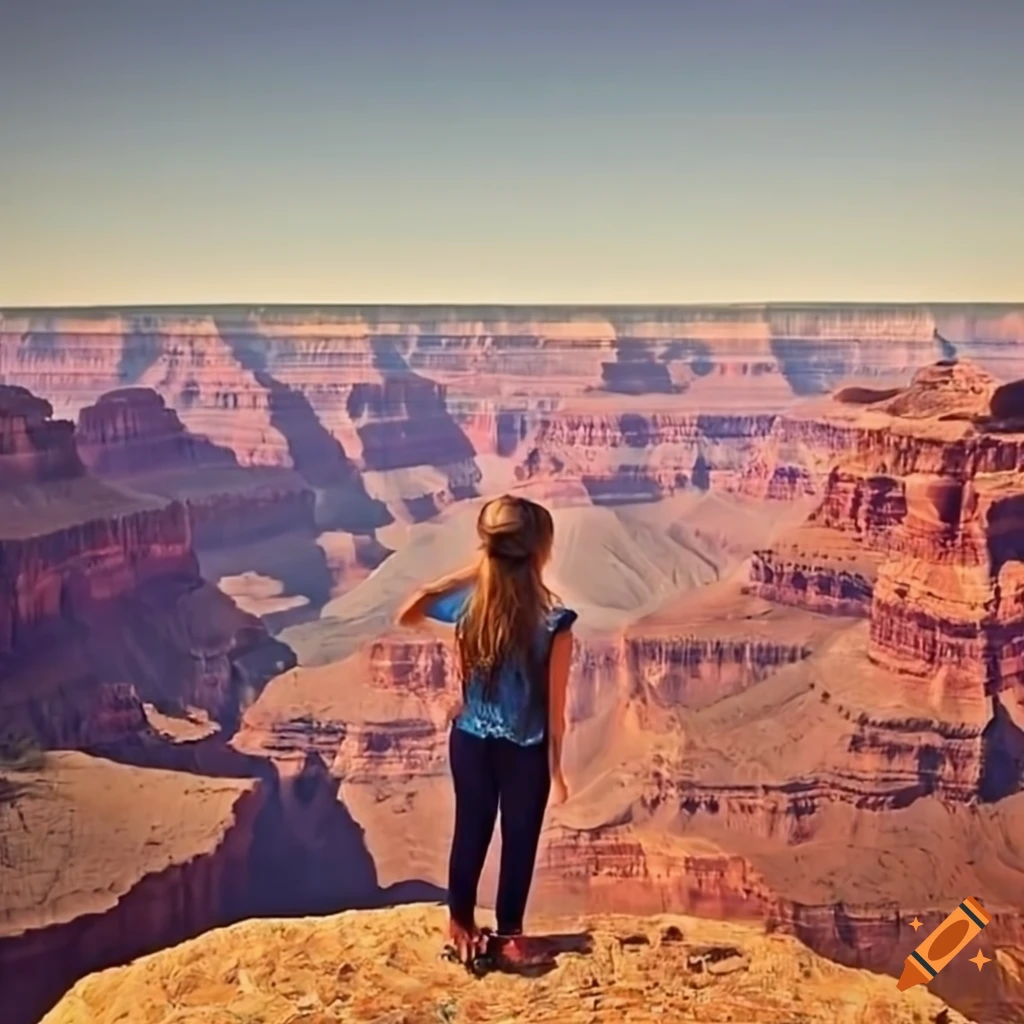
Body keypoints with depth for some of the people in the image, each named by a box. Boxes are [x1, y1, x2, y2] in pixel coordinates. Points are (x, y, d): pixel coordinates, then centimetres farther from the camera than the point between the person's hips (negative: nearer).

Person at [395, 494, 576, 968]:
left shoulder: (466, 603, -14)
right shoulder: (555, 622, -23)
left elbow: (406, 614, 6)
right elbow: (555, 706, -15)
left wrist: (462, 574, 1)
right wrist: (556, 766, -3)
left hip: (471, 741, 3)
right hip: (527, 749, -3)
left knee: (471, 831, 21)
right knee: (520, 839, 17)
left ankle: (461, 924, 38)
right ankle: (509, 934, 33)